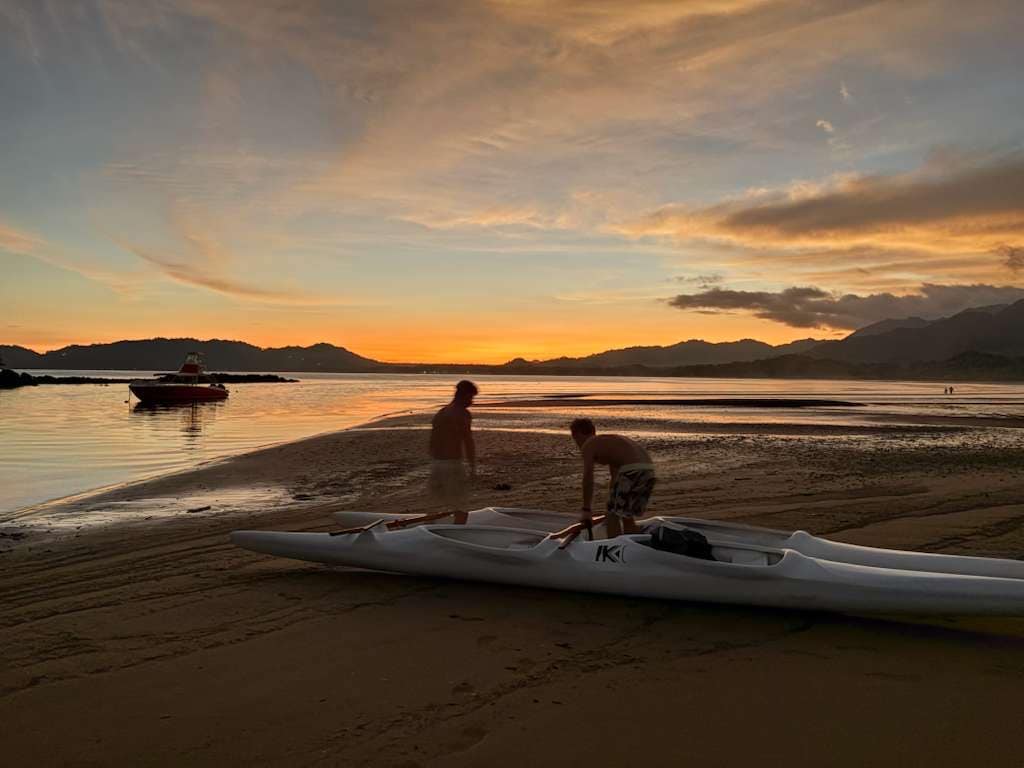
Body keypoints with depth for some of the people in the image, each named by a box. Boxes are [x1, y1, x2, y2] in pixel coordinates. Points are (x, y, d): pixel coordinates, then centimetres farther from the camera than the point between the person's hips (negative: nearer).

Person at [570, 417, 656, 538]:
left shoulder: (587, 446, 6)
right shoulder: (608, 440, 31)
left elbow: (588, 479, -4)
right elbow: (615, 477, 37)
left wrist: (586, 509, 3)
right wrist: (611, 510, 44)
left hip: (632, 470, -9)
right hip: (648, 469, 9)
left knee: (613, 516, 4)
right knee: (627, 517, 21)